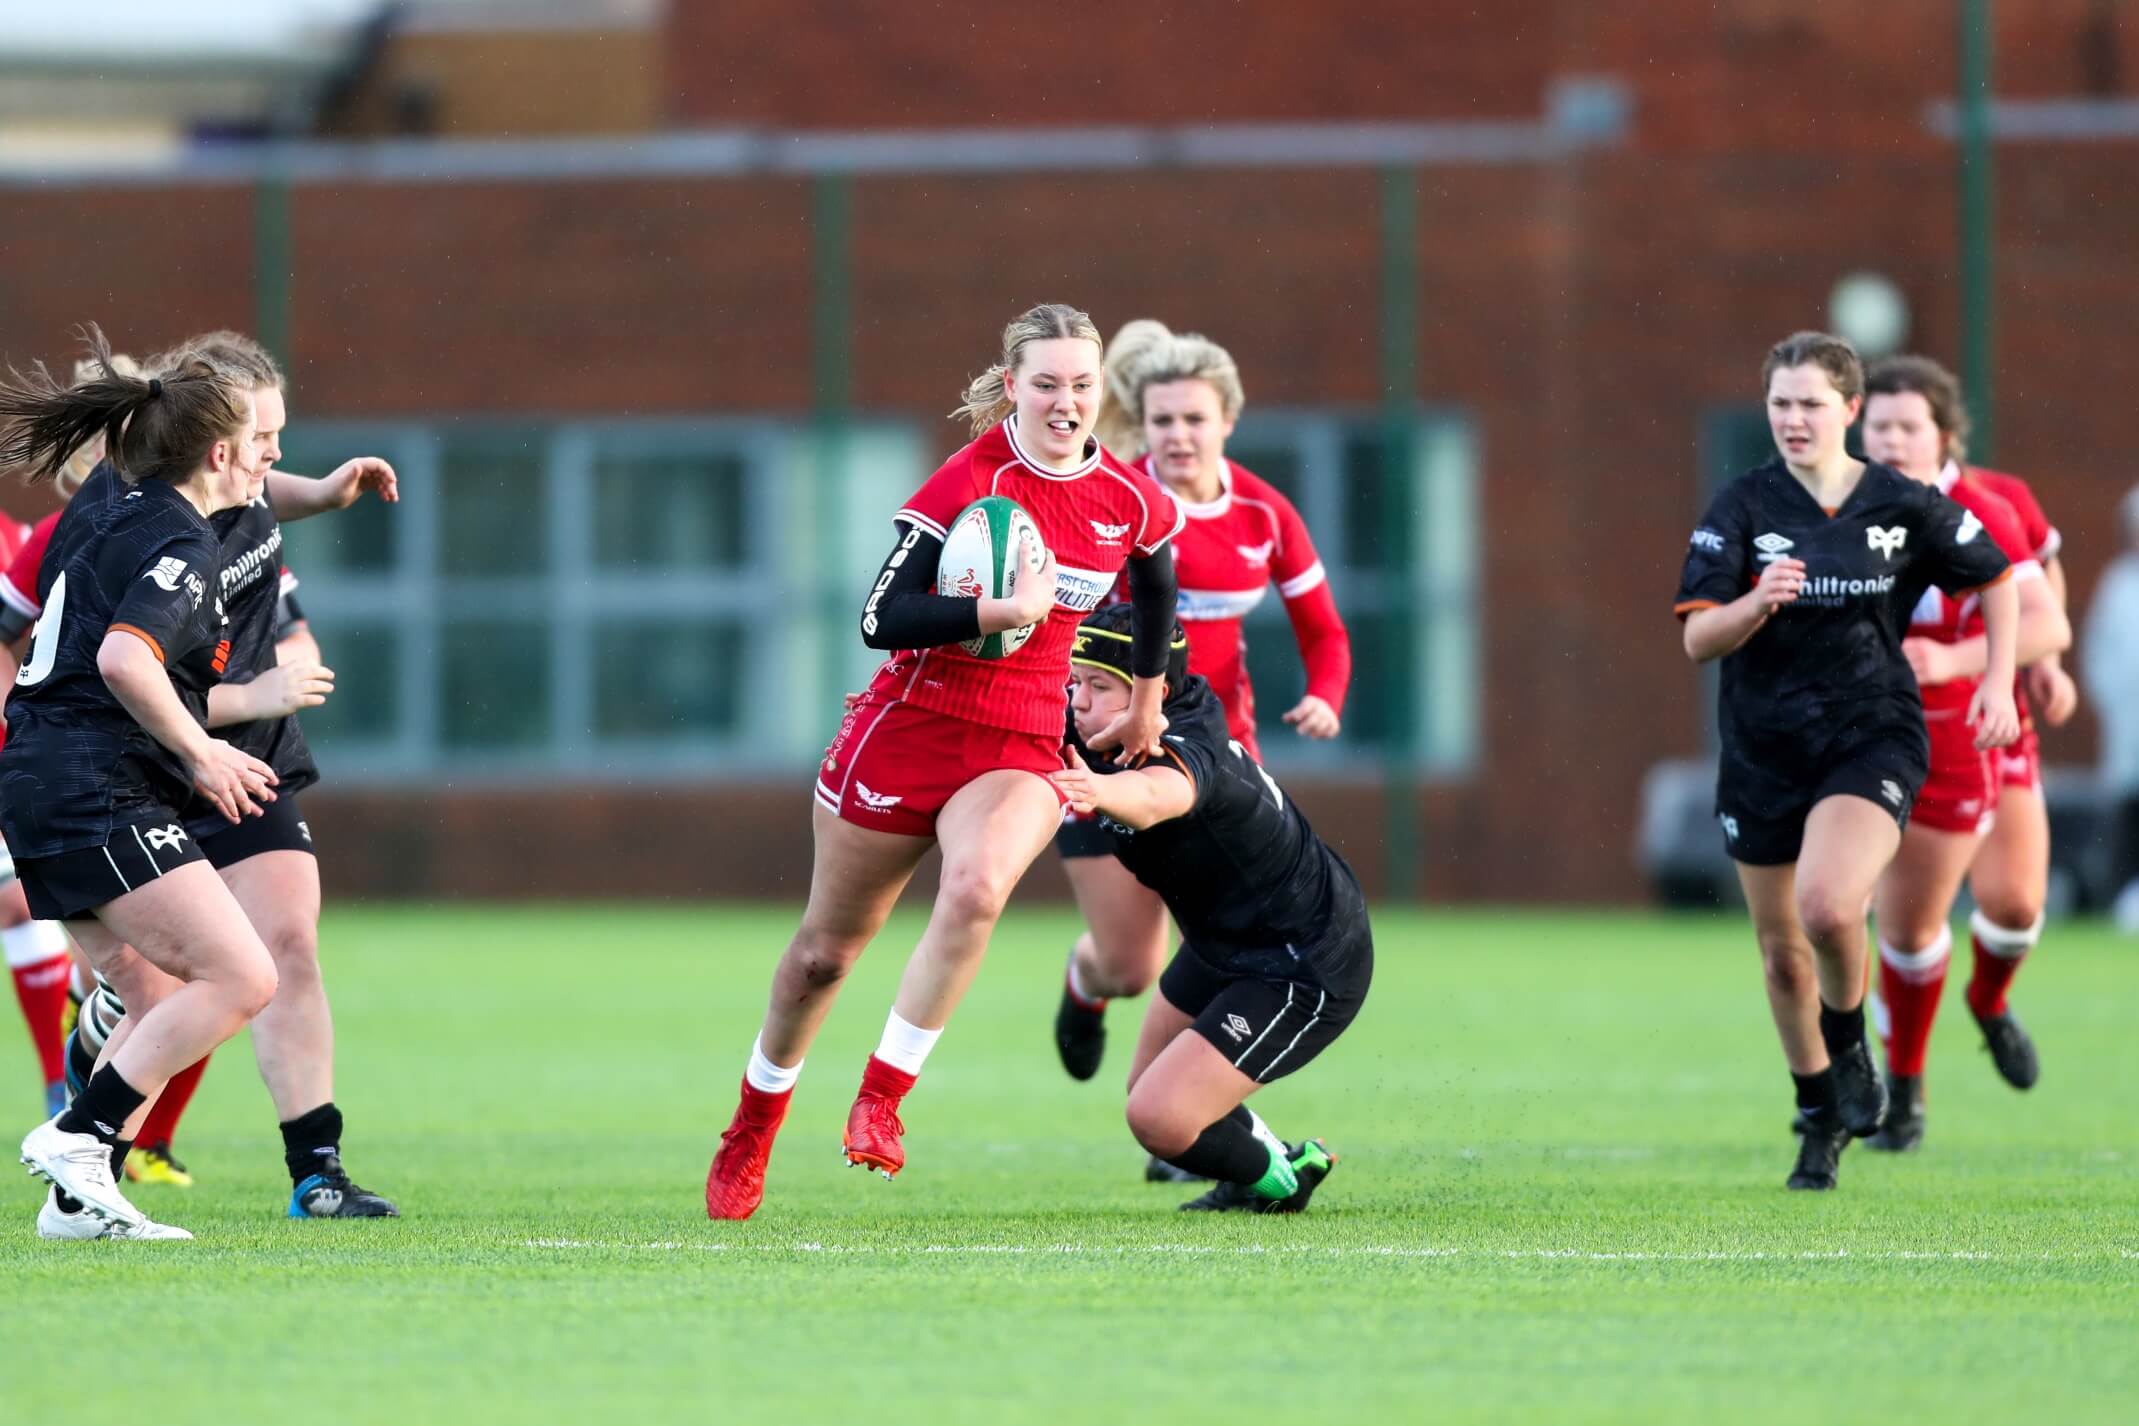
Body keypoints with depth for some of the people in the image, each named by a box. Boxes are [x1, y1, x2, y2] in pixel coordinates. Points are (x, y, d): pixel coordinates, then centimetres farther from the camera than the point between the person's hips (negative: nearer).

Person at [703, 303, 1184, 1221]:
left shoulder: (1130, 502, 0)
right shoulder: (967, 481, -13)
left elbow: (1156, 592, 24)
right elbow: (881, 619, -18)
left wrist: (1146, 704, 29)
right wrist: (1006, 611, -27)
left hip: (1019, 754, 2)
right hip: (909, 726, -2)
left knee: (975, 889, -32)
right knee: (826, 948, 10)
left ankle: (880, 1101, -21)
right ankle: (751, 1133, 32)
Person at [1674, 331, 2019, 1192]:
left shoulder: (1904, 507, -4)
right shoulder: (1743, 508, -4)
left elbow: (1997, 580, 13)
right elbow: (1697, 640, -9)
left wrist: (1999, 681, 1)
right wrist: (1756, 605, -29)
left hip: (1873, 738, -2)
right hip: (1764, 754, 2)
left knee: (1827, 905, -27)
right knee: (1782, 953, 10)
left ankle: (1850, 1049, 3)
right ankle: (1821, 1119, 32)